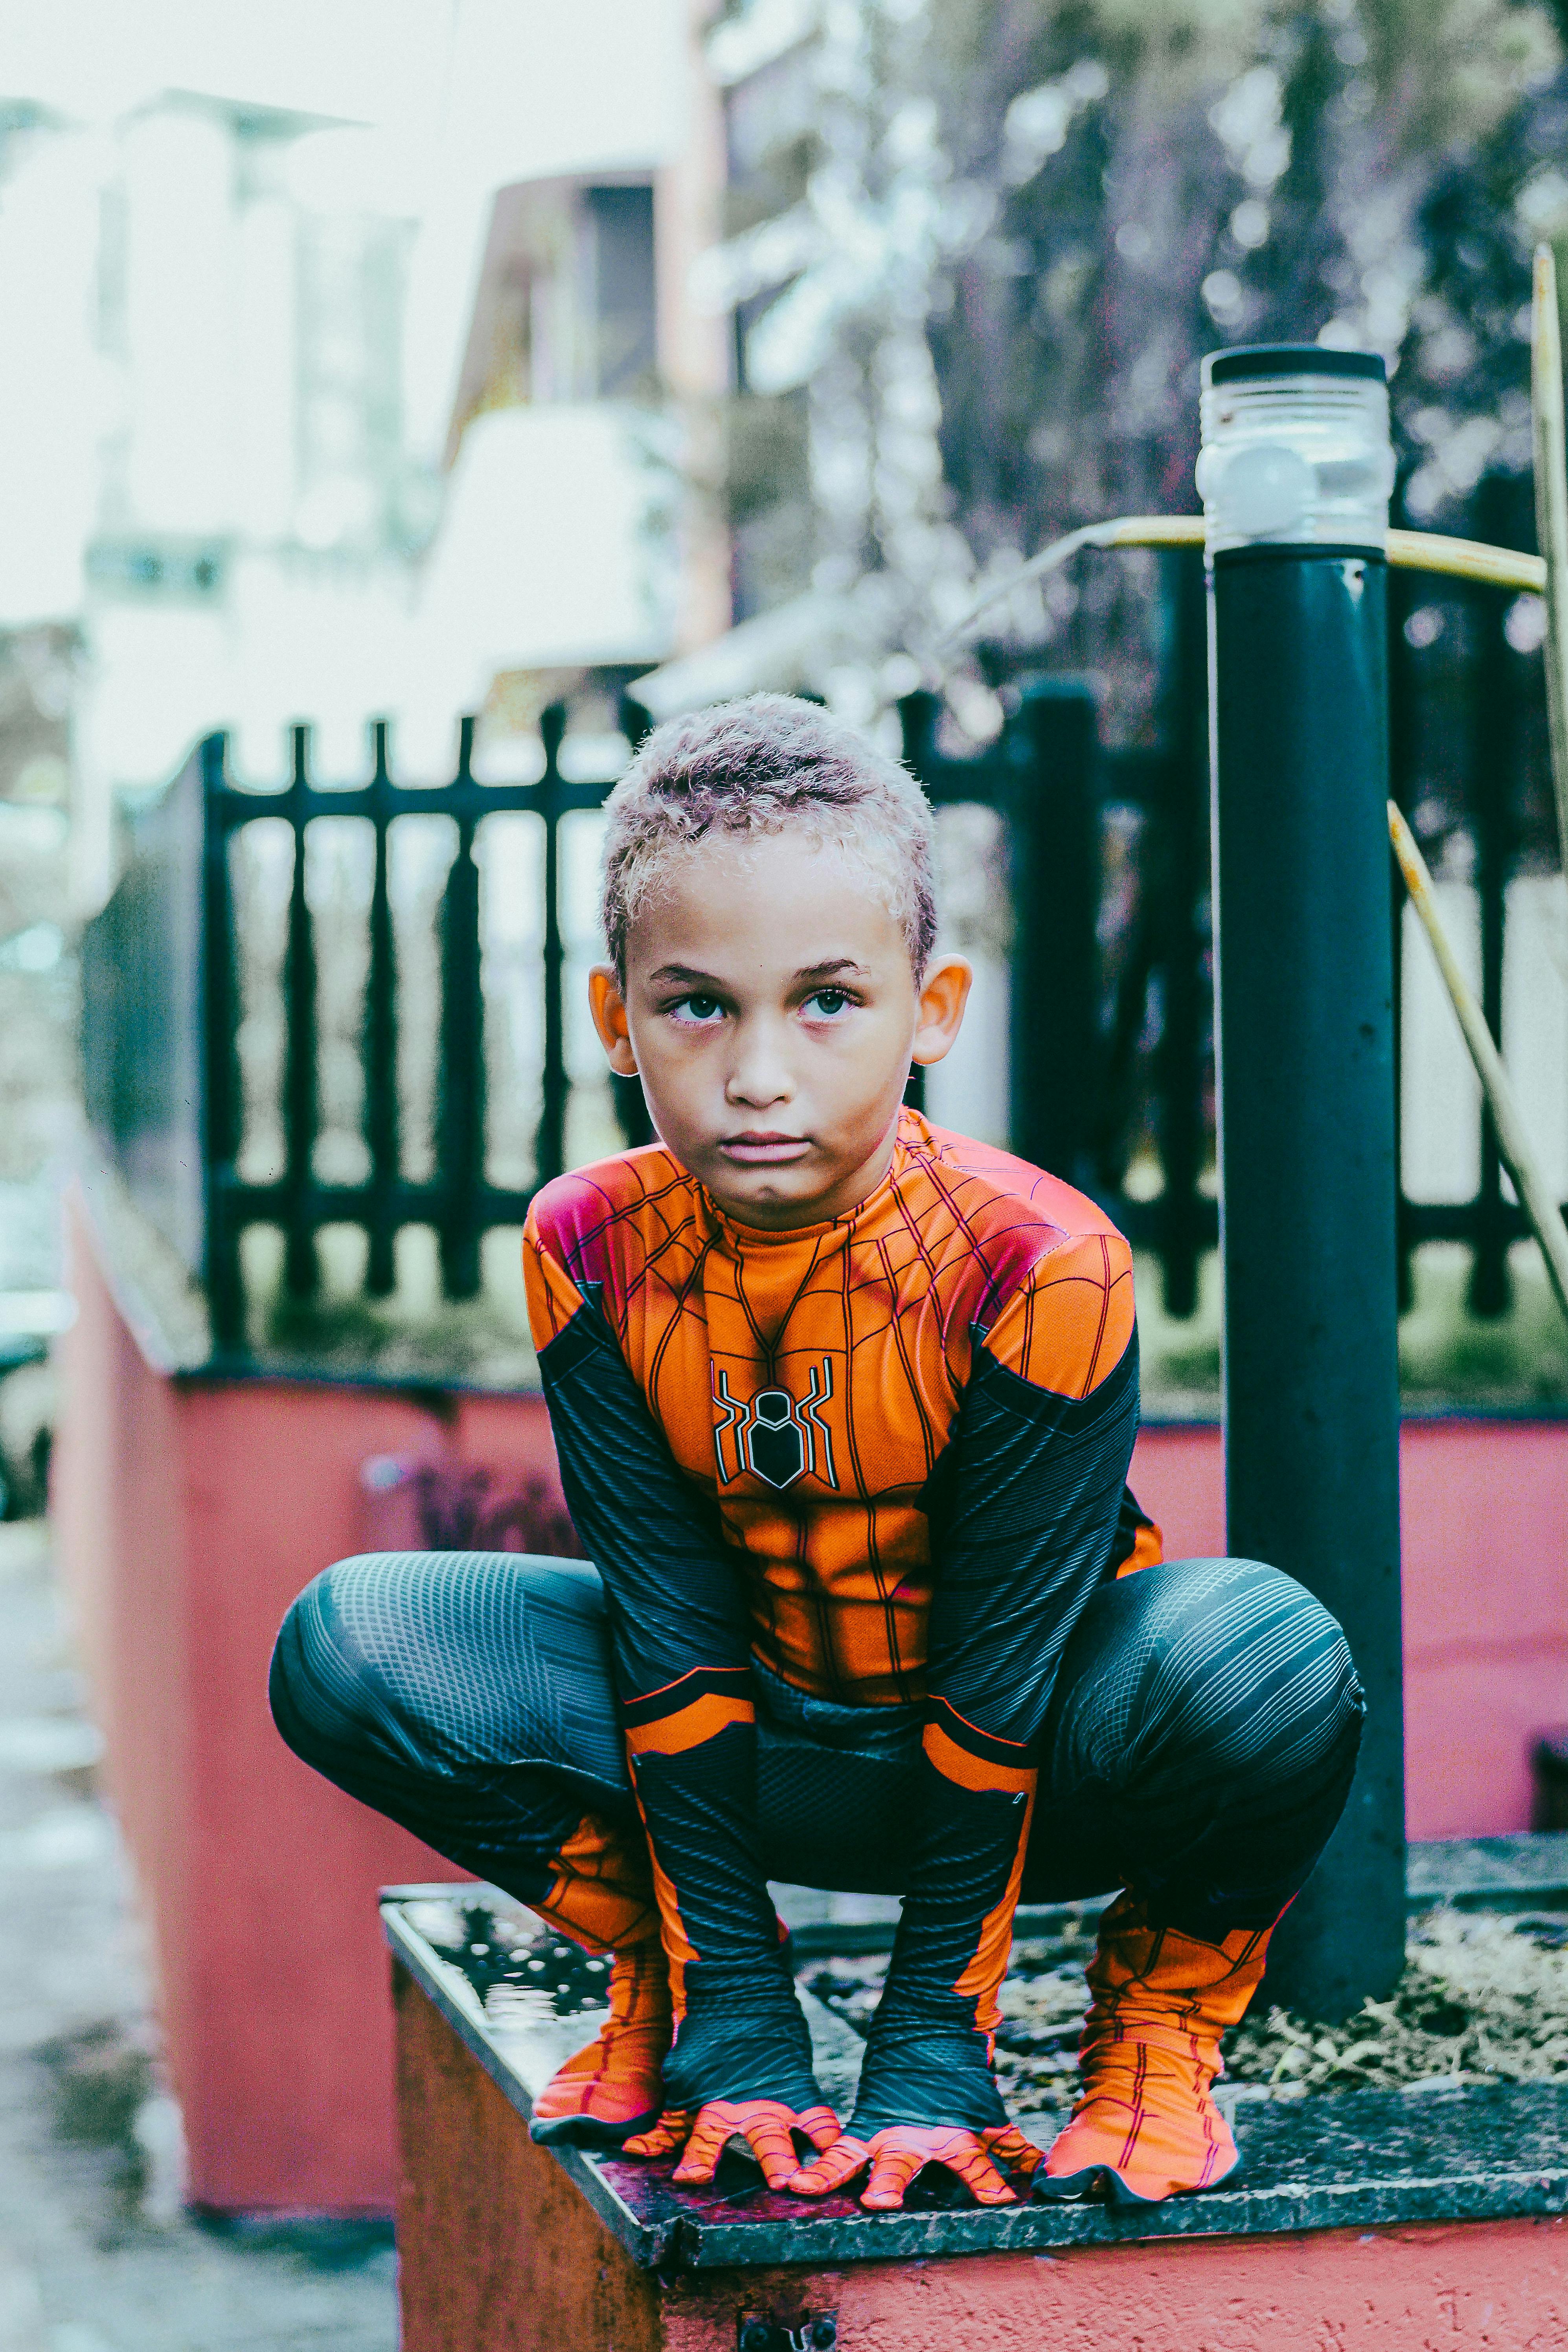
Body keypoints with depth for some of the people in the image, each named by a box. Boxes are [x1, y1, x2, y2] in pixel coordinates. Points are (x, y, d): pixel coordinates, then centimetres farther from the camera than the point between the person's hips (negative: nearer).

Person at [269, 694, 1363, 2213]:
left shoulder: (1039, 1267, -25)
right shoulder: (592, 1253, -16)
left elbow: (995, 1674, -22)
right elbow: (673, 1635, -15)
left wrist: (931, 2059, -21)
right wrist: (739, 2034, -17)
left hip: (1023, 1762, -3)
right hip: (751, 1751, 3)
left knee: (1267, 1669, -37)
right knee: (350, 1649, -19)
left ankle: (1160, 2013, -4)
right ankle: (667, 1974, 5)